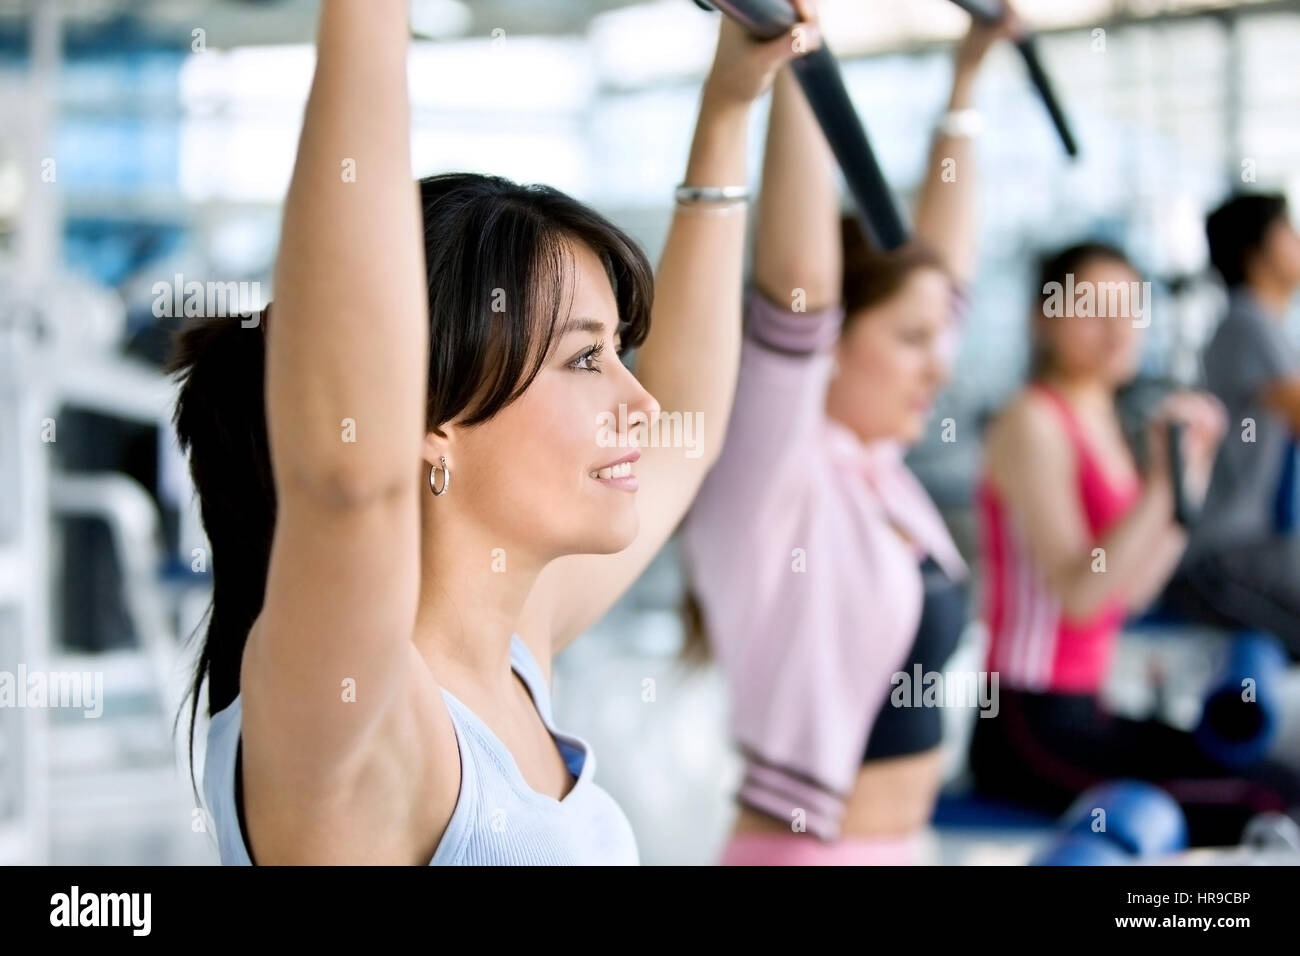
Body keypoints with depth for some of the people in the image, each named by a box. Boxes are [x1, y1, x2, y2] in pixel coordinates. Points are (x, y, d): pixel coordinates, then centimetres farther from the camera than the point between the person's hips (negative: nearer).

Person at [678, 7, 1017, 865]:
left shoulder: (877, 468, 6)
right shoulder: (765, 480, -15)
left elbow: (943, 268, 14)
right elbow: (796, 283, -30)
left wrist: (967, 80, 17)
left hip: (897, 844, 8)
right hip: (806, 848, -8)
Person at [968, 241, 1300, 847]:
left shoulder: (1100, 419, 14)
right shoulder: (1032, 424, -11)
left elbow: (1133, 590, 9)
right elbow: (1077, 593, -22)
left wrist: (1194, 473, 8)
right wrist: (1162, 481, -24)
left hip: (1083, 713, 9)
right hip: (1029, 728, -9)